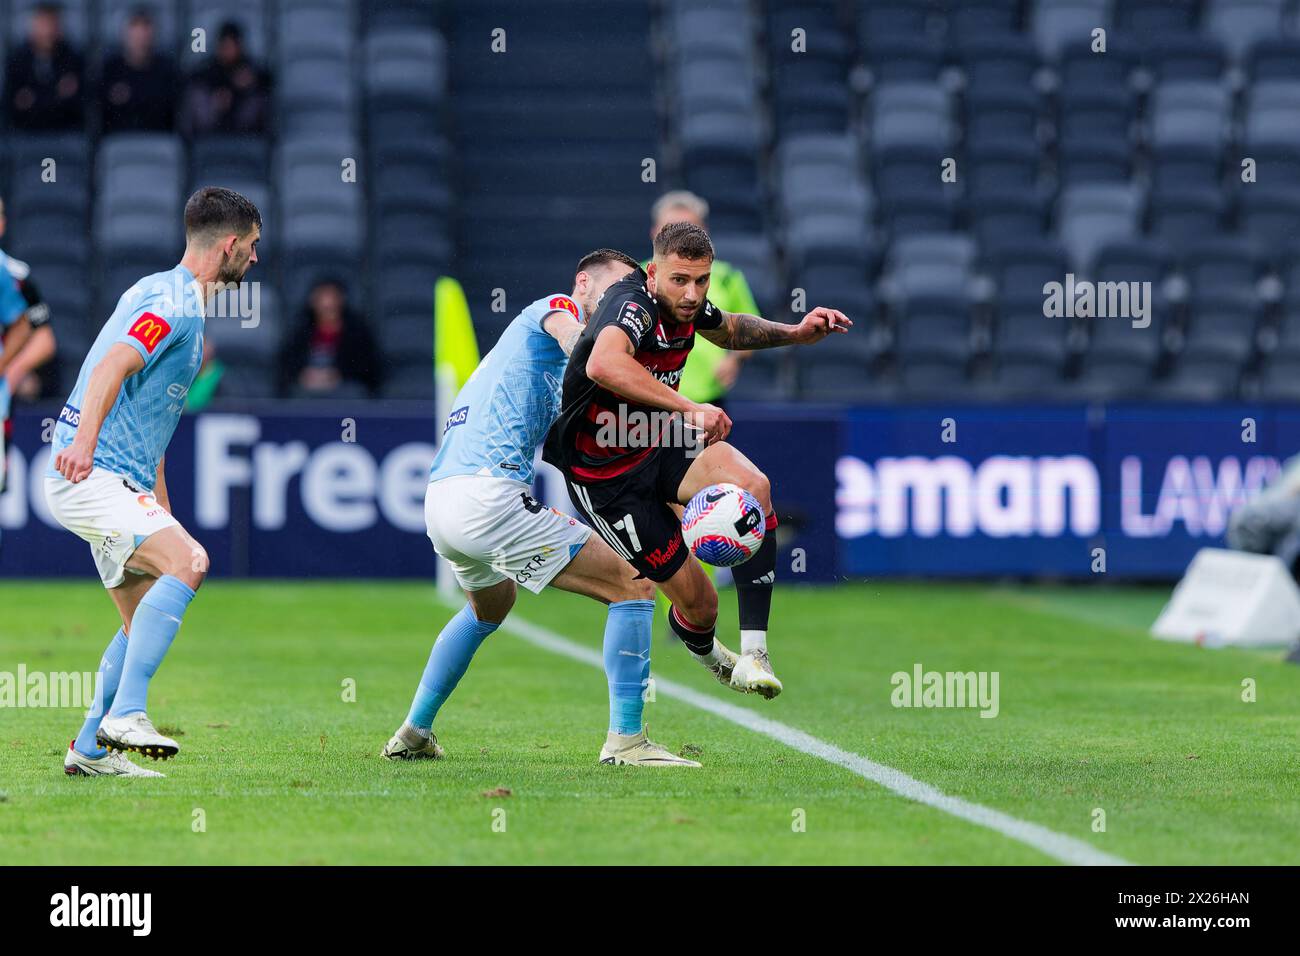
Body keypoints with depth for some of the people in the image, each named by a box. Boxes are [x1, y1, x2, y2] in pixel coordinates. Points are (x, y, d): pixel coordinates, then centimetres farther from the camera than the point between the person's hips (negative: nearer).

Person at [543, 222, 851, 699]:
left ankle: (753, 654, -23)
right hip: (606, 477, -7)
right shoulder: (633, 305, -29)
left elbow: (728, 329, 23)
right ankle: (704, 652, 37)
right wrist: (688, 408, -56)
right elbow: (603, 365, -54)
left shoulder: (684, 302, -4)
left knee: (753, 487, -25)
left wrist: (794, 334, 7)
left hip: (659, 444, 7)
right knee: (699, 606, -4)